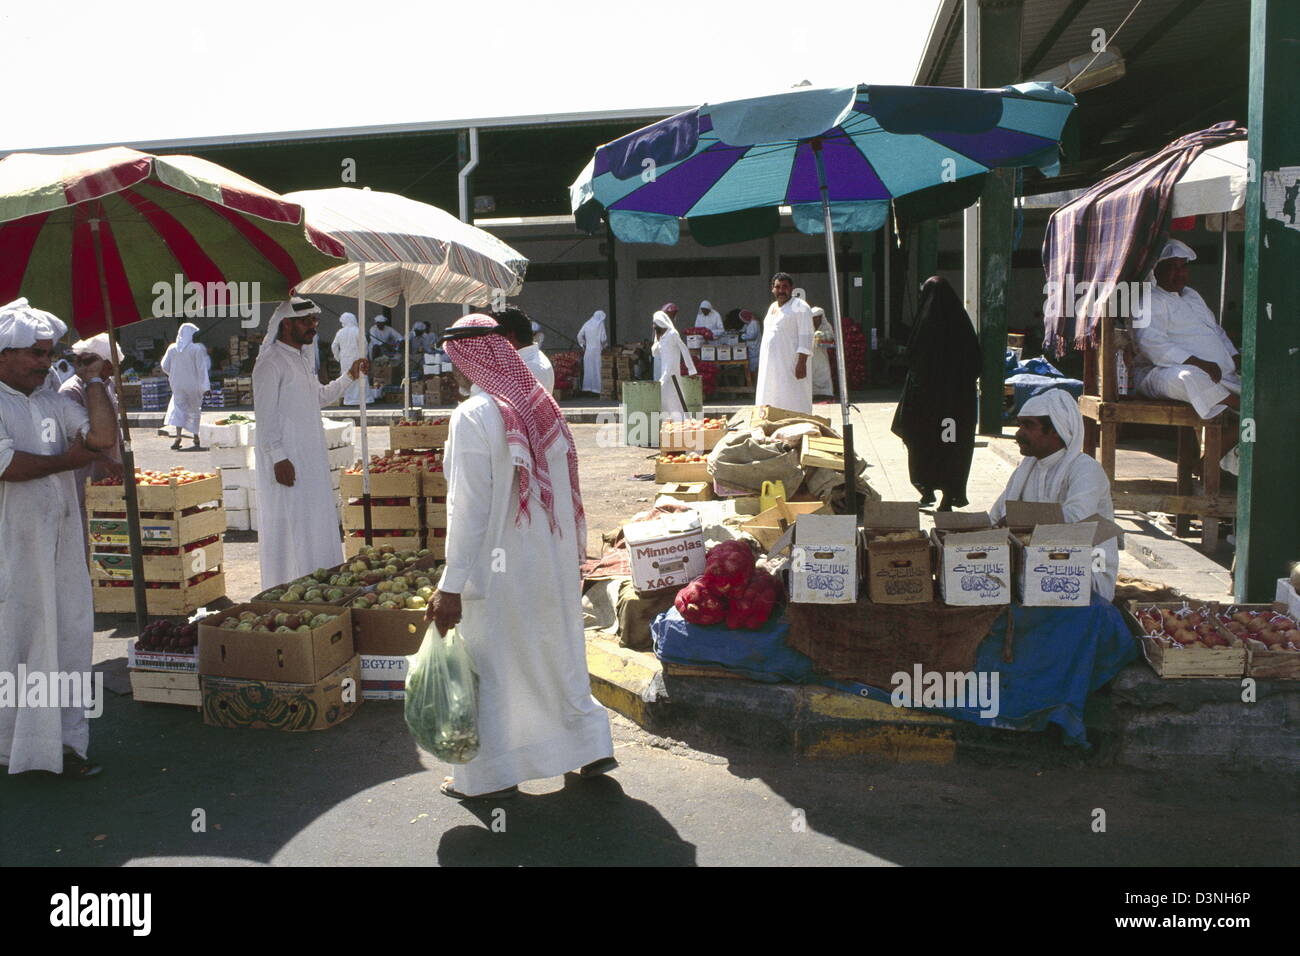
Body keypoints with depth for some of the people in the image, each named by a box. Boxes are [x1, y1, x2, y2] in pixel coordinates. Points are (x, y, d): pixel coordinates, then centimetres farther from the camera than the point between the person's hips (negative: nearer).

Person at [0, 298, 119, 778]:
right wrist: (69, 460, -5)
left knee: (70, 636, 6)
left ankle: (66, 740, 15)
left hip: (62, 540, 6)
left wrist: (94, 380, 2)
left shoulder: (56, 402, 13)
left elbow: (103, 438, -2)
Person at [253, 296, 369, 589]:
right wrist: (278, 458, -21)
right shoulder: (271, 362, -13)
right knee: (289, 527, -3)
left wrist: (349, 377, 12)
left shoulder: (302, 359, 16)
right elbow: (265, 415, -17)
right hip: (286, 461, -9)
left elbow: (319, 397, 25)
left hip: (311, 460, 9)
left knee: (317, 524, 13)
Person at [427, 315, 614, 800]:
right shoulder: (541, 404, 3)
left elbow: (468, 507, -21)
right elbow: (563, 489, 8)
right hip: (553, 560, 7)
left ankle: (491, 773, 24)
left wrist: (451, 586, -18)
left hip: (500, 566, -7)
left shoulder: (474, 415, -17)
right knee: (559, 652, 21)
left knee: (490, 667, 9)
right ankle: (592, 746, 31)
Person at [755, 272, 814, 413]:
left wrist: (802, 362, -23)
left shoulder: (800, 307, -6)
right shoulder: (772, 307, 18)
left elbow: (806, 335, -13)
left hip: (791, 364, -8)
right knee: (772, 404, 7)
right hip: (771, 367, 8)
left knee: (793, 405, -10)